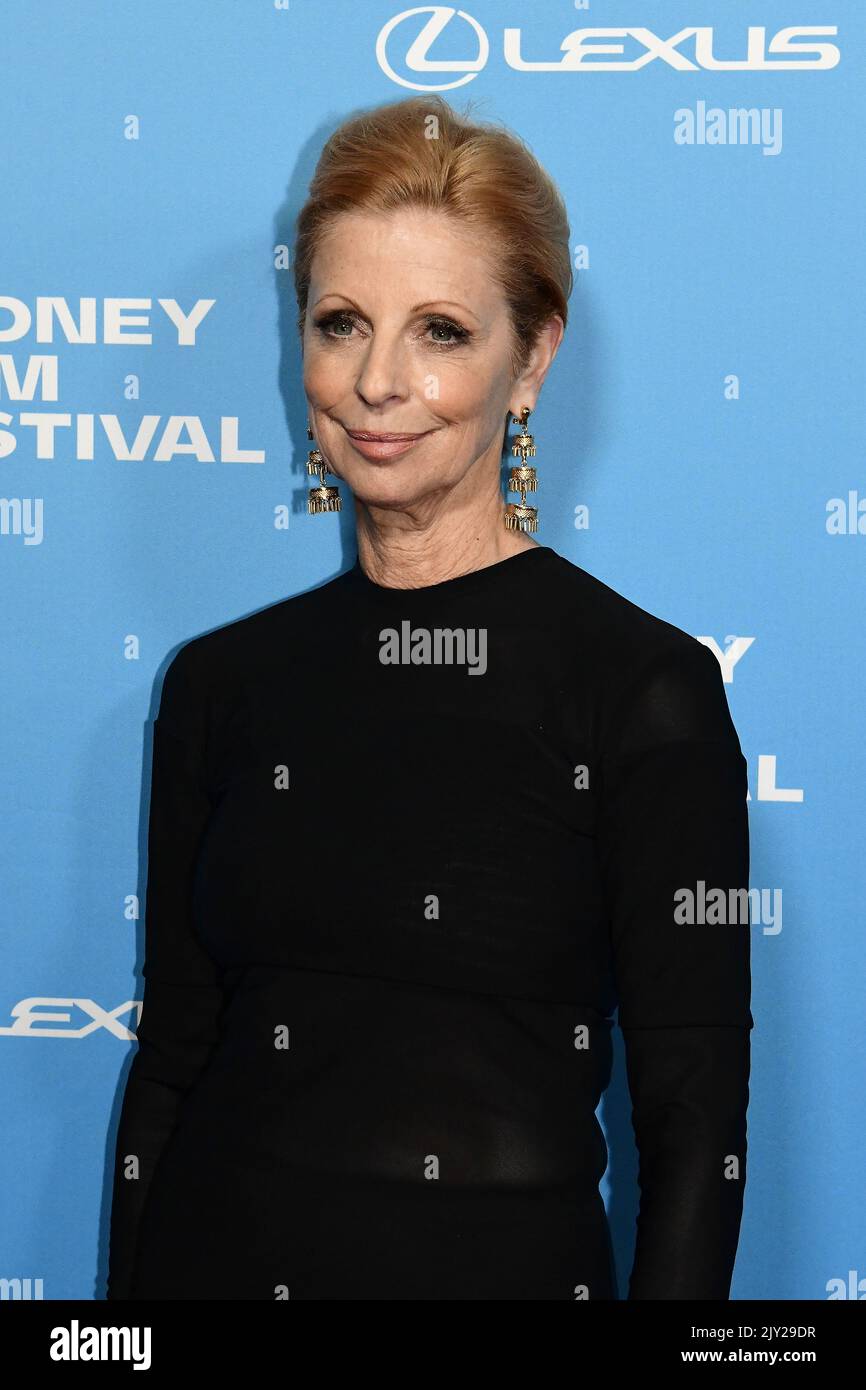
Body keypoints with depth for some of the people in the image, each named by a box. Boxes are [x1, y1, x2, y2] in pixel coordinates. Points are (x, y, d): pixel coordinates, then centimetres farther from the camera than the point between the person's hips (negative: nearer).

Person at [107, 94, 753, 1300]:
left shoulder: (646, 687, -11)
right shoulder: (222, 682, 2)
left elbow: (694, 1122, -10)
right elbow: (171, 1058, 6)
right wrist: (120, 1305, 4)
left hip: (503, 1257, -3)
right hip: (213, 1254, 4)